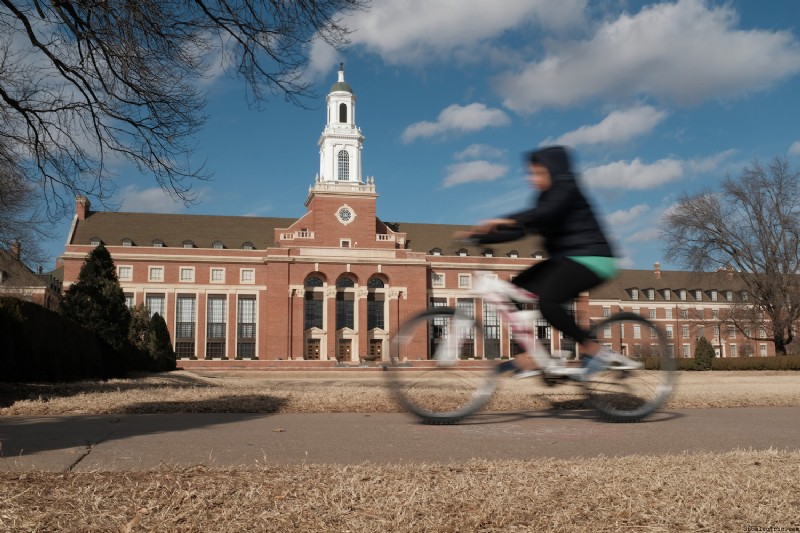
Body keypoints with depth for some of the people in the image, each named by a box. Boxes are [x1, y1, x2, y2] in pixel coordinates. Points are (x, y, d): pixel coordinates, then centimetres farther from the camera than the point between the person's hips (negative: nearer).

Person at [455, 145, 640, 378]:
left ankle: (594, 350, -13)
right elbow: (521, 230, 8)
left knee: (547, 301, -29)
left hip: (590, 258, -9)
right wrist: (478, 236, -1)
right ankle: (530, 356, 1)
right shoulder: (546, 197, 14)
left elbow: (544, 213, -31)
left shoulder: (567, 189, -10)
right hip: (563, 258, 9)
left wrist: (505, 221, -44)